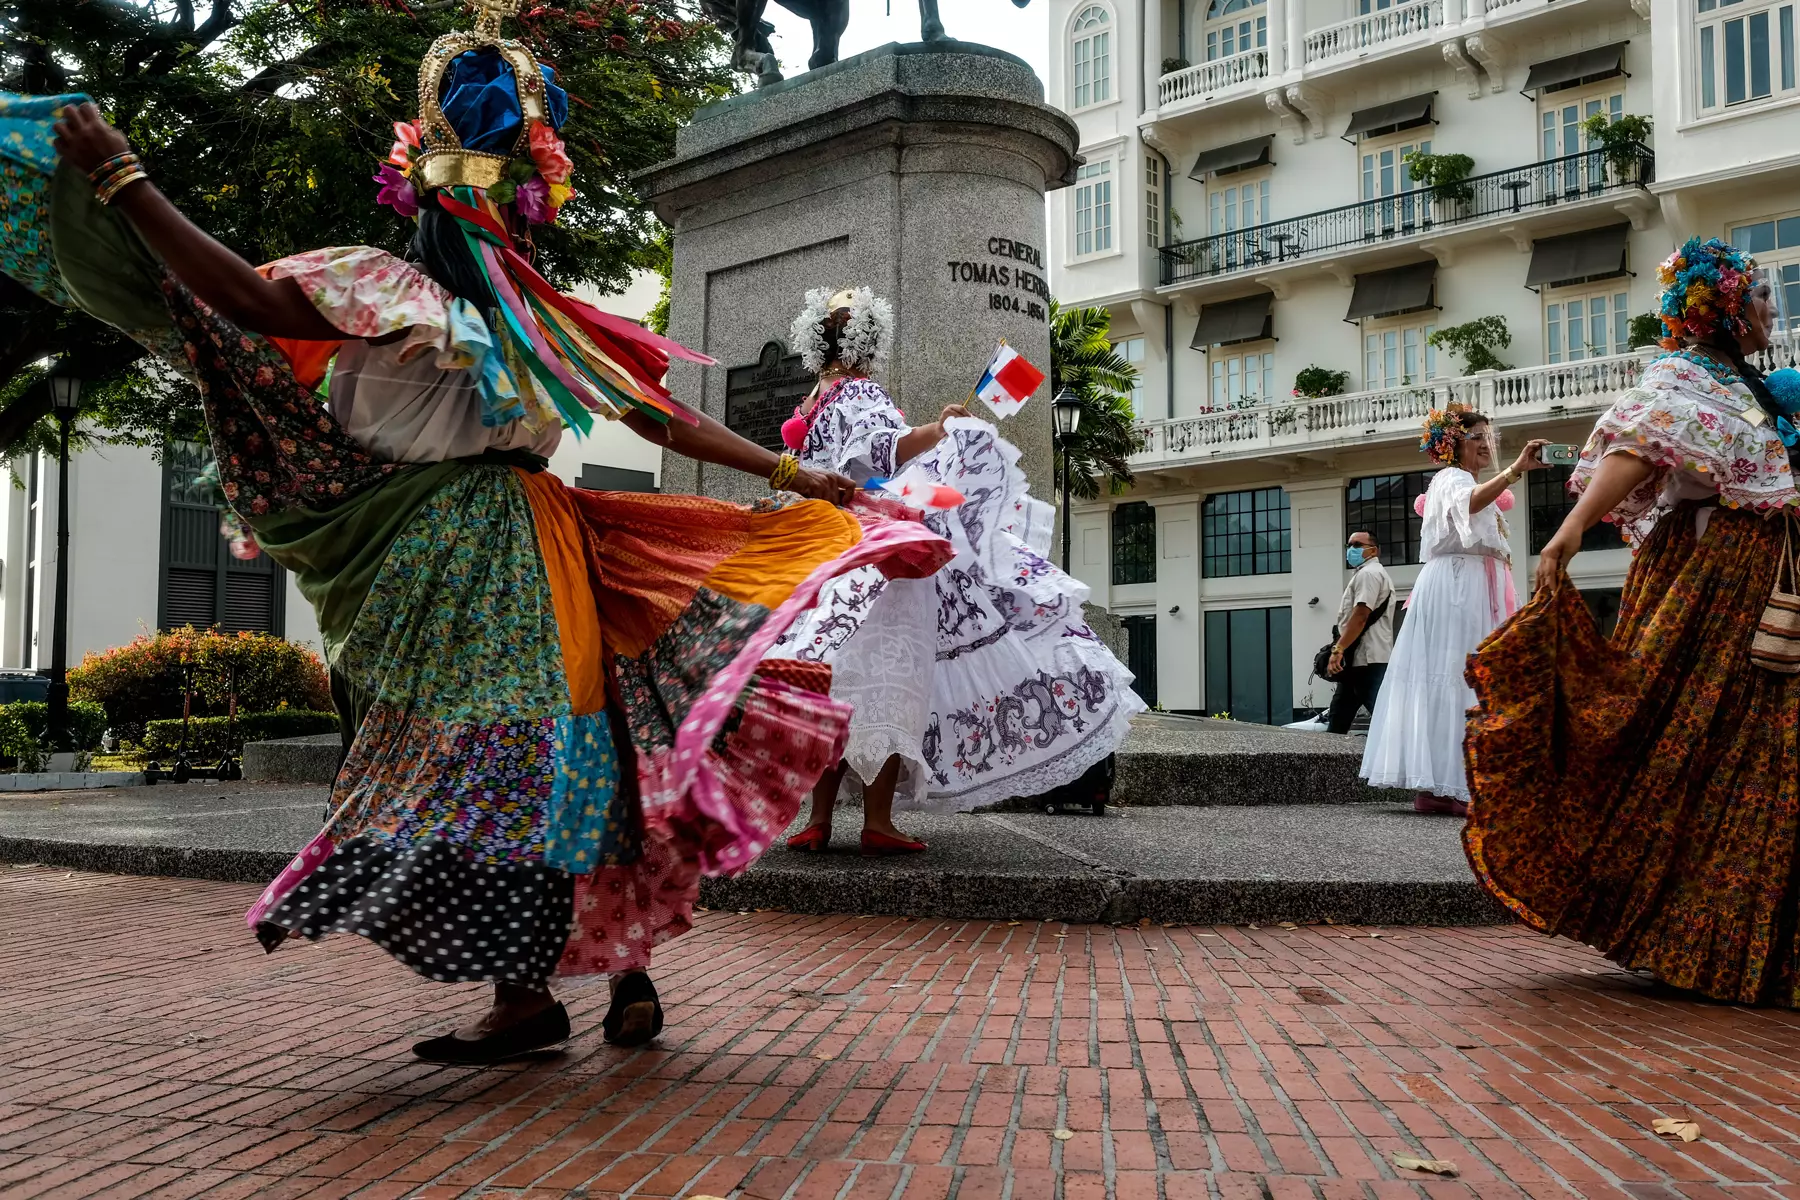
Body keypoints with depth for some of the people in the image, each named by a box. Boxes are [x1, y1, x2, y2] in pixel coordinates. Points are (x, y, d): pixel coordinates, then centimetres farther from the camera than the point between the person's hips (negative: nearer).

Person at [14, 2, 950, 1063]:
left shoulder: (390, 289, -6)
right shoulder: (555, 326, 8)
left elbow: (247, 301, -15)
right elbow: (668, 422, 7)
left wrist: (118, 175, -7)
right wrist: (793, 476, 13)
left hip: (437, 552, -5)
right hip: (526, 549, 6)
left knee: (476, 761, -1)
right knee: (572, 751, 10)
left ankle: (525, 996, 3)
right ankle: (631, 973, 16)